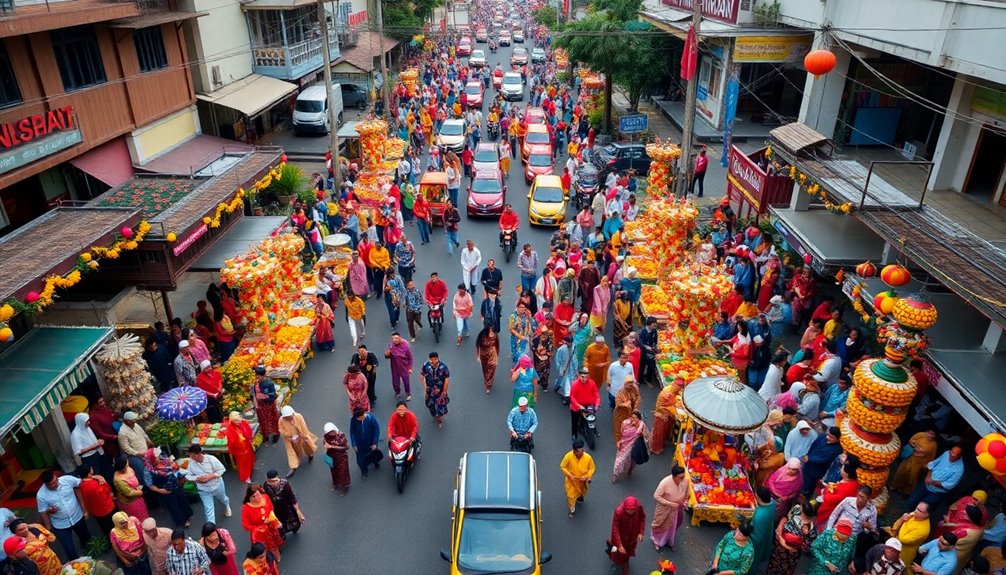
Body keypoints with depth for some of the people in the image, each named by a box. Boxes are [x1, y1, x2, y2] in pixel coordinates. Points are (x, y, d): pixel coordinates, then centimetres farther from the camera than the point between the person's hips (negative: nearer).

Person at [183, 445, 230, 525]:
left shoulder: (211, 459, -25)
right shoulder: (191, 463, -17)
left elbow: (221, 469, -17)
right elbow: (188, 475, -4)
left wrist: (210, 476, -30)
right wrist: (197, 478, -24)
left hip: (217, 486, 0)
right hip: (204, 489, 0)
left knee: (223, 500, 29)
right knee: (208, 509, -2)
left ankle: (227, 506, 65)